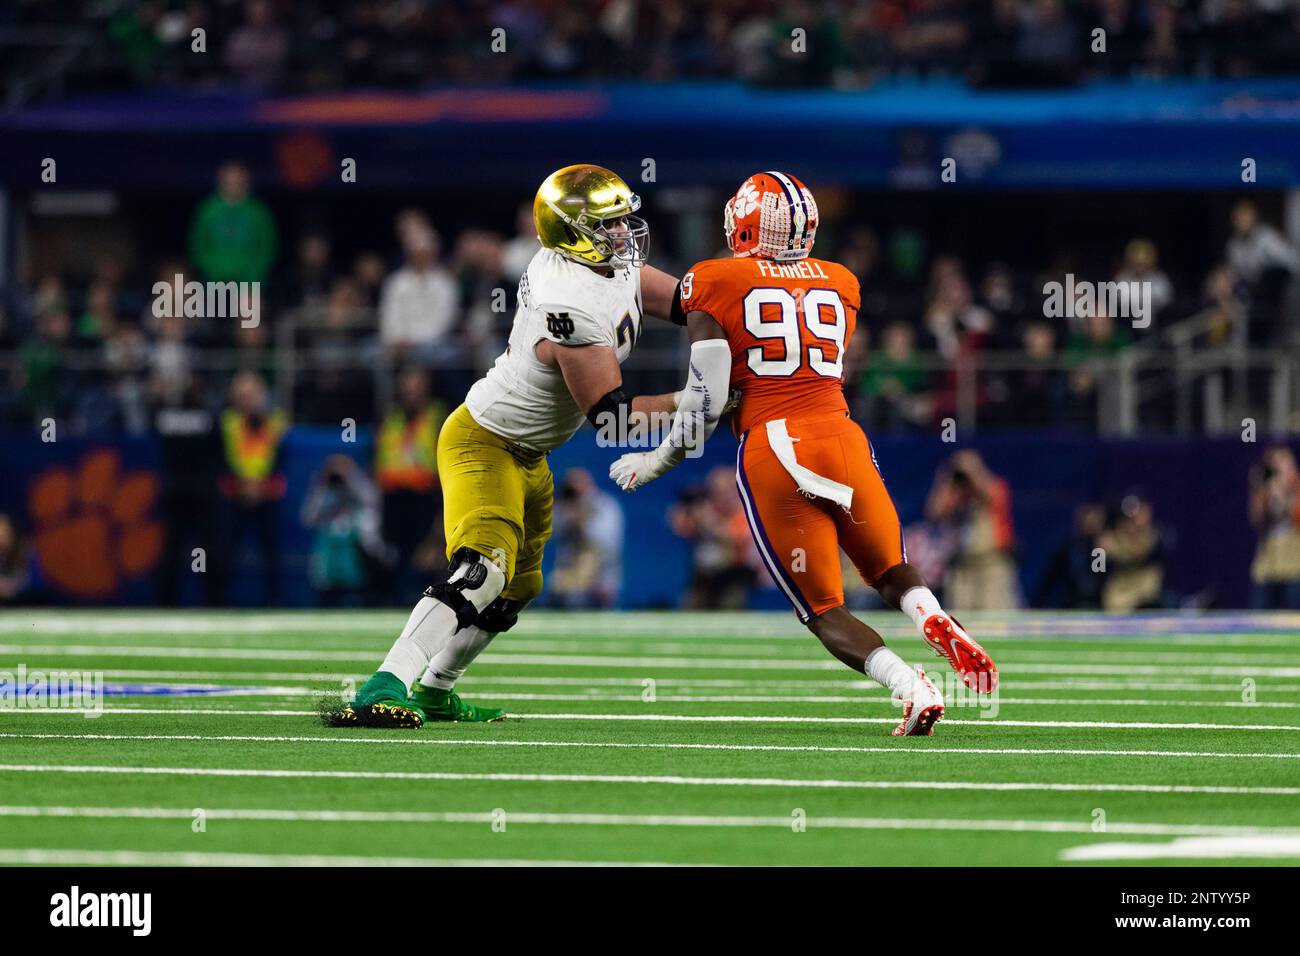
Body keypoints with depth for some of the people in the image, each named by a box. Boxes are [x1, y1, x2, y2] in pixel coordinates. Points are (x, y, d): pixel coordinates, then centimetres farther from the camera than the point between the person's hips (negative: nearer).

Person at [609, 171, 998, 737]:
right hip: (842, 439, 3)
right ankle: (936, 625, -16)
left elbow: (706, 399, -3)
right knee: (892, 573, 20)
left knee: (822, 610, 4)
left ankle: (911, 688, -22)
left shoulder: (715, 285, 2)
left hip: (772, 451, -3)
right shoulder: (840, 286, 17)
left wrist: (655, 463, 12)